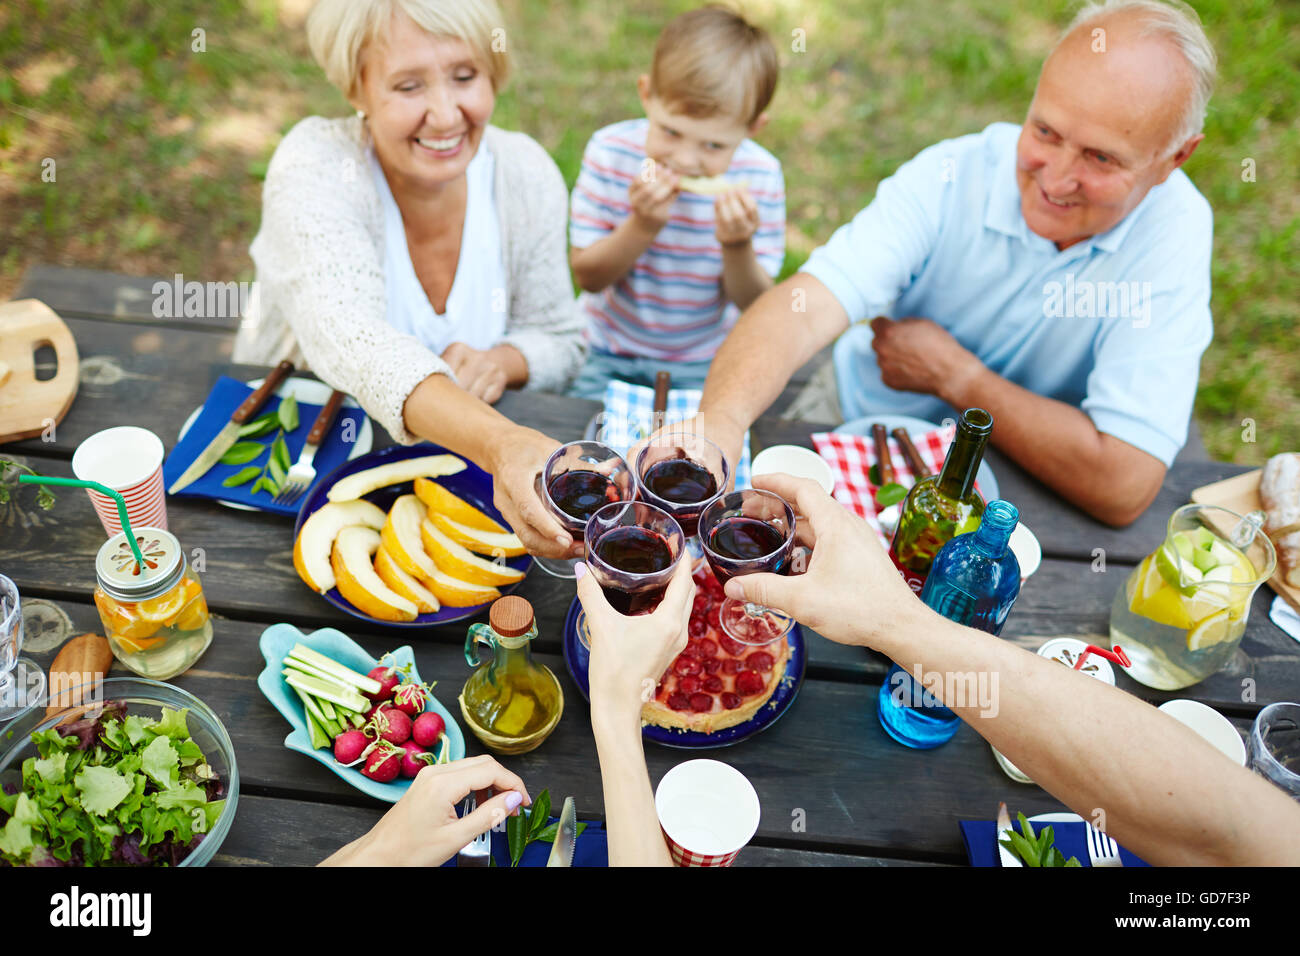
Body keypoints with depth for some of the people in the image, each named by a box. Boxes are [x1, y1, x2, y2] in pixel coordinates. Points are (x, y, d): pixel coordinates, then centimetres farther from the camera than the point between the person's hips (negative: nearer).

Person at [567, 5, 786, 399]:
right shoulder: (611, 150, -16)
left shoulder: (759, 176, -16)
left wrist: (738, 247, -31)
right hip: (608, 353, 0)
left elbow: (753, 303, -11)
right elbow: (587, 276, -14)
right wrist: (642, 227, -30)